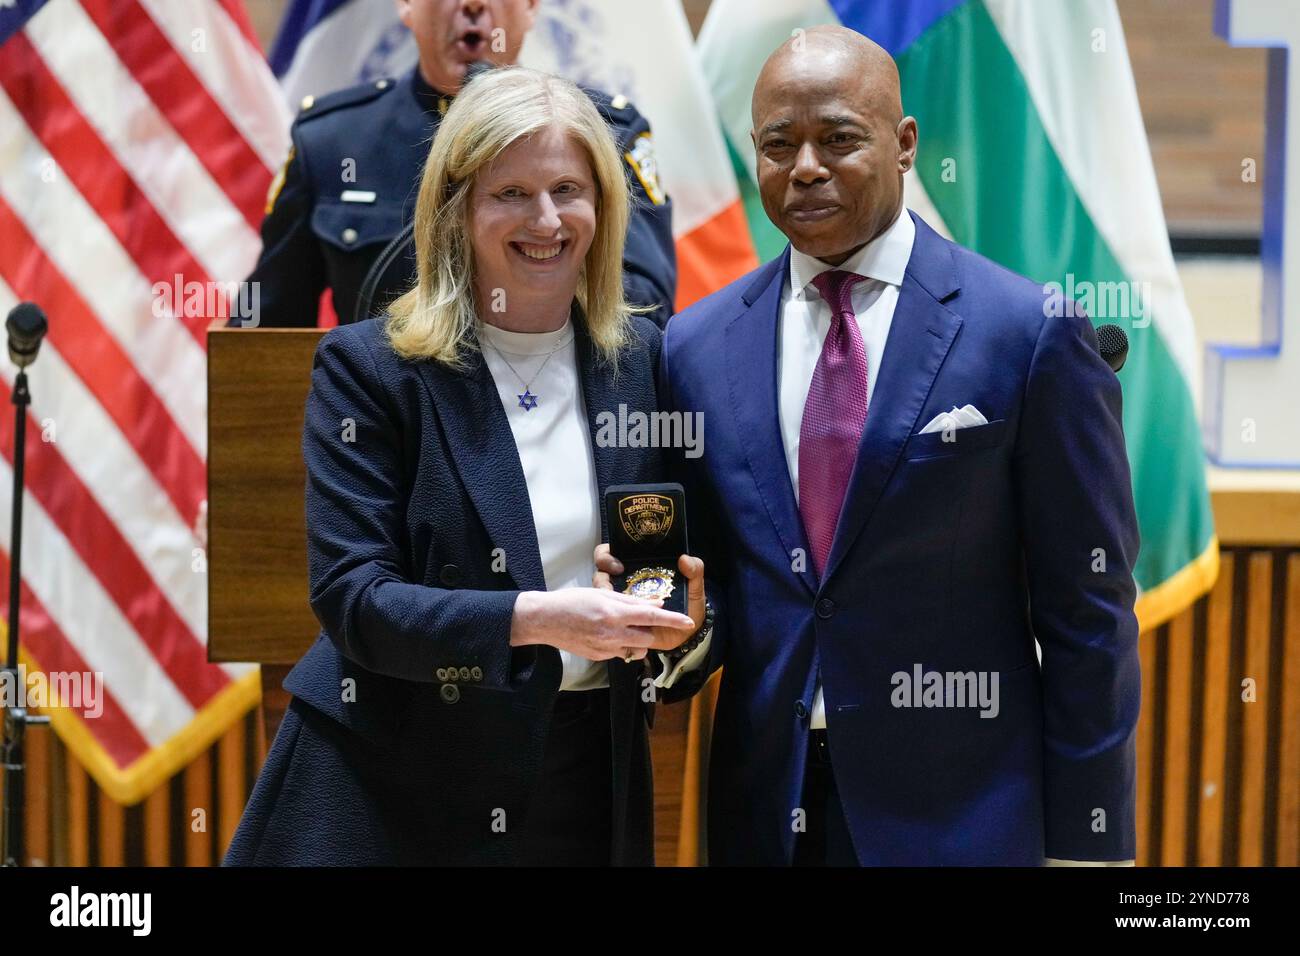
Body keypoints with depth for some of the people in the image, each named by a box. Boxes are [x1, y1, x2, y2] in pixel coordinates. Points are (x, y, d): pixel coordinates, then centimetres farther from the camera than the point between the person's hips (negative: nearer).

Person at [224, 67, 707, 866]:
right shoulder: (369, 367, -7)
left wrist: (680, 607, -12)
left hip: (588, 782, 4)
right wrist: (535, 619, -28)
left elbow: (679, 552, 11)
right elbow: (351, 595, -15)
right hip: (394, 780, -3)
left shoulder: (643, 359, 4)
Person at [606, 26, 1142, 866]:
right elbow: (714, 579, 11)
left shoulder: (1033, 334, -8)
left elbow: (1087, 612, -6)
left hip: (962, 815, -3)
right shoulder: (697, 347, 3)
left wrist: (1083, 840, -6)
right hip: (765, 811, 3)